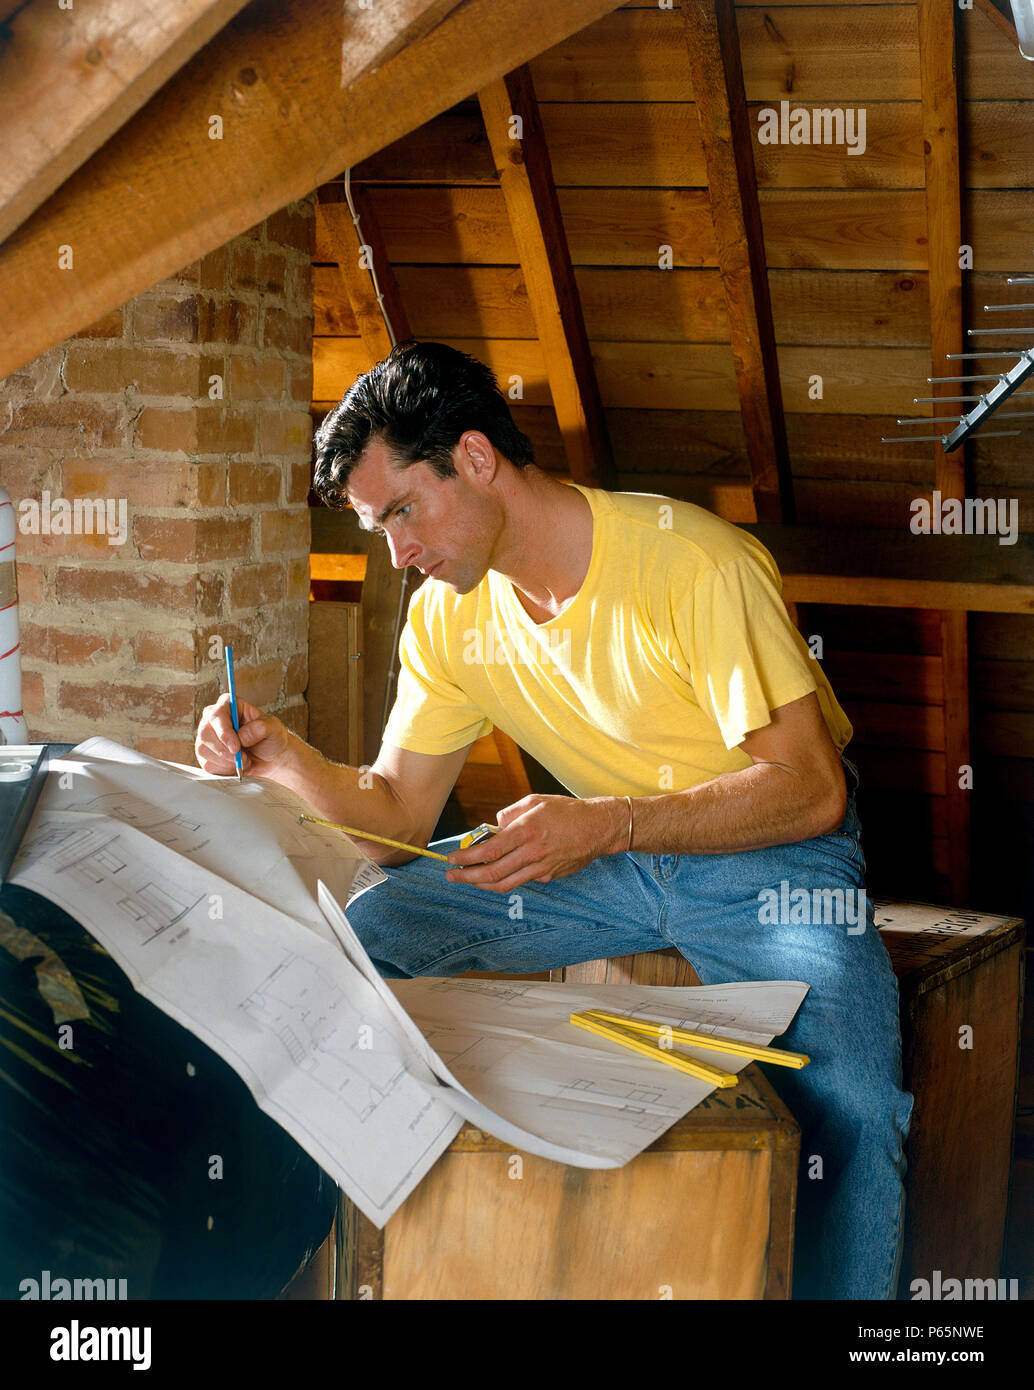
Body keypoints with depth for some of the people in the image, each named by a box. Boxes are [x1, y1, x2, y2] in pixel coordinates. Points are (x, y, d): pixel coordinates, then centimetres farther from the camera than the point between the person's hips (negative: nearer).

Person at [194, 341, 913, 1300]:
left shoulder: (691, 563, -22)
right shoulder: (447, 615, -2)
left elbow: (810, 790, -23)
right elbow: (397, 816, 5)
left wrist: (606, 823, -33)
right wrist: (281, 756, -14)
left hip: (773, 853, -5)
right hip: (610, 854, 6)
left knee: (847, 1108, -32)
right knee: (366, 933, -9)